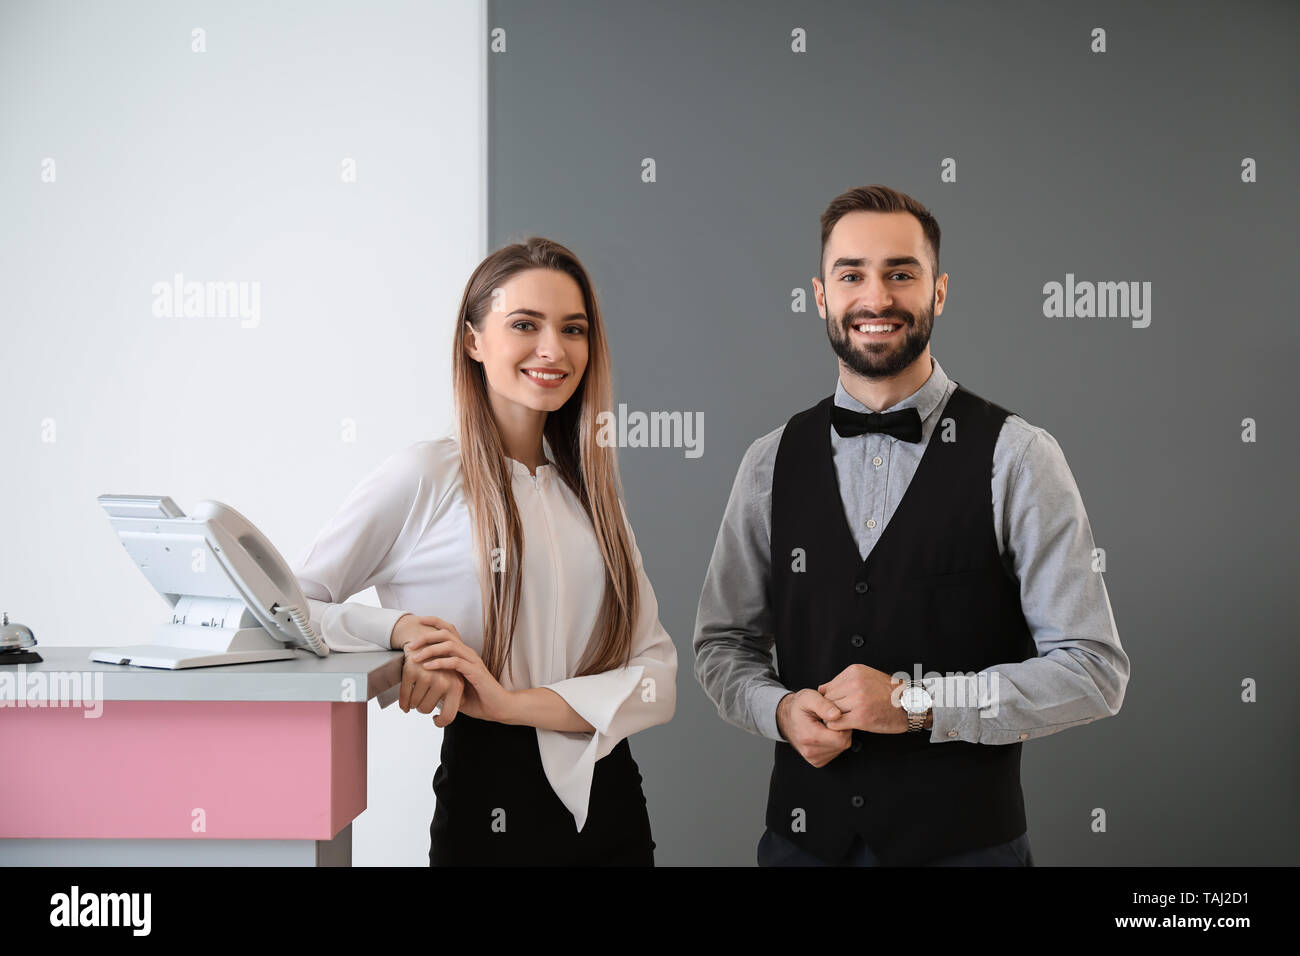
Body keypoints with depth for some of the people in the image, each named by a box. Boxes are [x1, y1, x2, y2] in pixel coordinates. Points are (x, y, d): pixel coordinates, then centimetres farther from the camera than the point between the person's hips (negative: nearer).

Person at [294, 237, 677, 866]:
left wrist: (517, 703, -16)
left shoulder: (591, 490, 8)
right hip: (493, 809, -4)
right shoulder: (424, 477, -7)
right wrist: (404, 628, -23)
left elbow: (658, 676, -1)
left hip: (612, 800, 5)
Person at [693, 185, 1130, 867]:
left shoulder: (1017, 459, -8)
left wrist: (919, 702, -17)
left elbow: (1093, 670, -10)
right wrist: (781, 709, -10)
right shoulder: (771, 463, 3)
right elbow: (722, 644, 10)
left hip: (967, 842, -2)